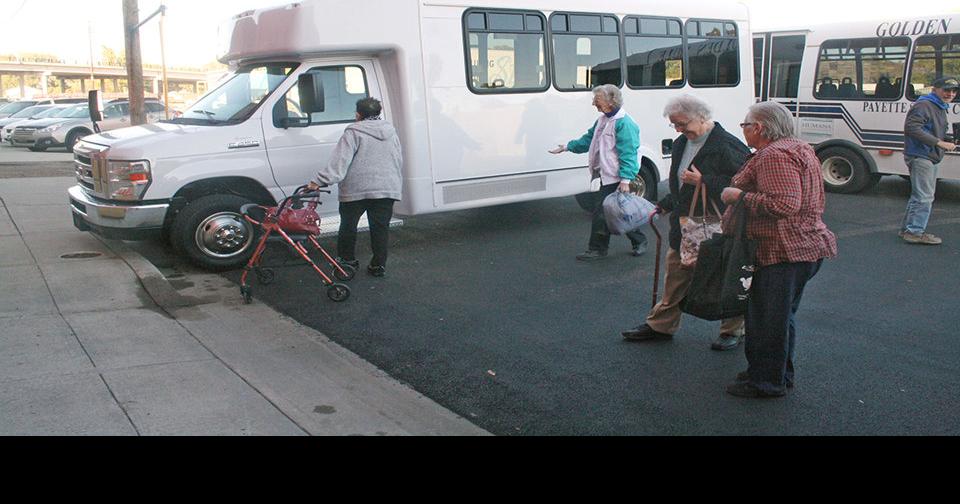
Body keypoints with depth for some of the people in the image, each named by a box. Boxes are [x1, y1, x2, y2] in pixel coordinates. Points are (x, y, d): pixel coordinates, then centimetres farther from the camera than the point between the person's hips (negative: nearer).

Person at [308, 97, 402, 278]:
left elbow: (338, 162, -17)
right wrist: (396, 185, 27)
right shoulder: (391, 132, 10)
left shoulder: (353, 133, -8)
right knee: (381, 227, 7)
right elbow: (399, 161, 17)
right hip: (387, 189, 4)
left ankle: (347, 259, 24)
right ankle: (379, 265, 9)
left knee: (348, 225, 13)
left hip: (356, 189, -4)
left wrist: (319, 181, -19)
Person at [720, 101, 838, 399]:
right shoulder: (799, 149, 16)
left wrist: (740, 196, -20)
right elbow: (816, 202, 22)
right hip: (806, 244, 11)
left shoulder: (774, 156, -19)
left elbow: (785, 204, -29)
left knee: (769, 318, 0)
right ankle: (780, 374, 33)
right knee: (783, 315, 20)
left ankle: (766, 382, 12)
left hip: (785, 252, -11)